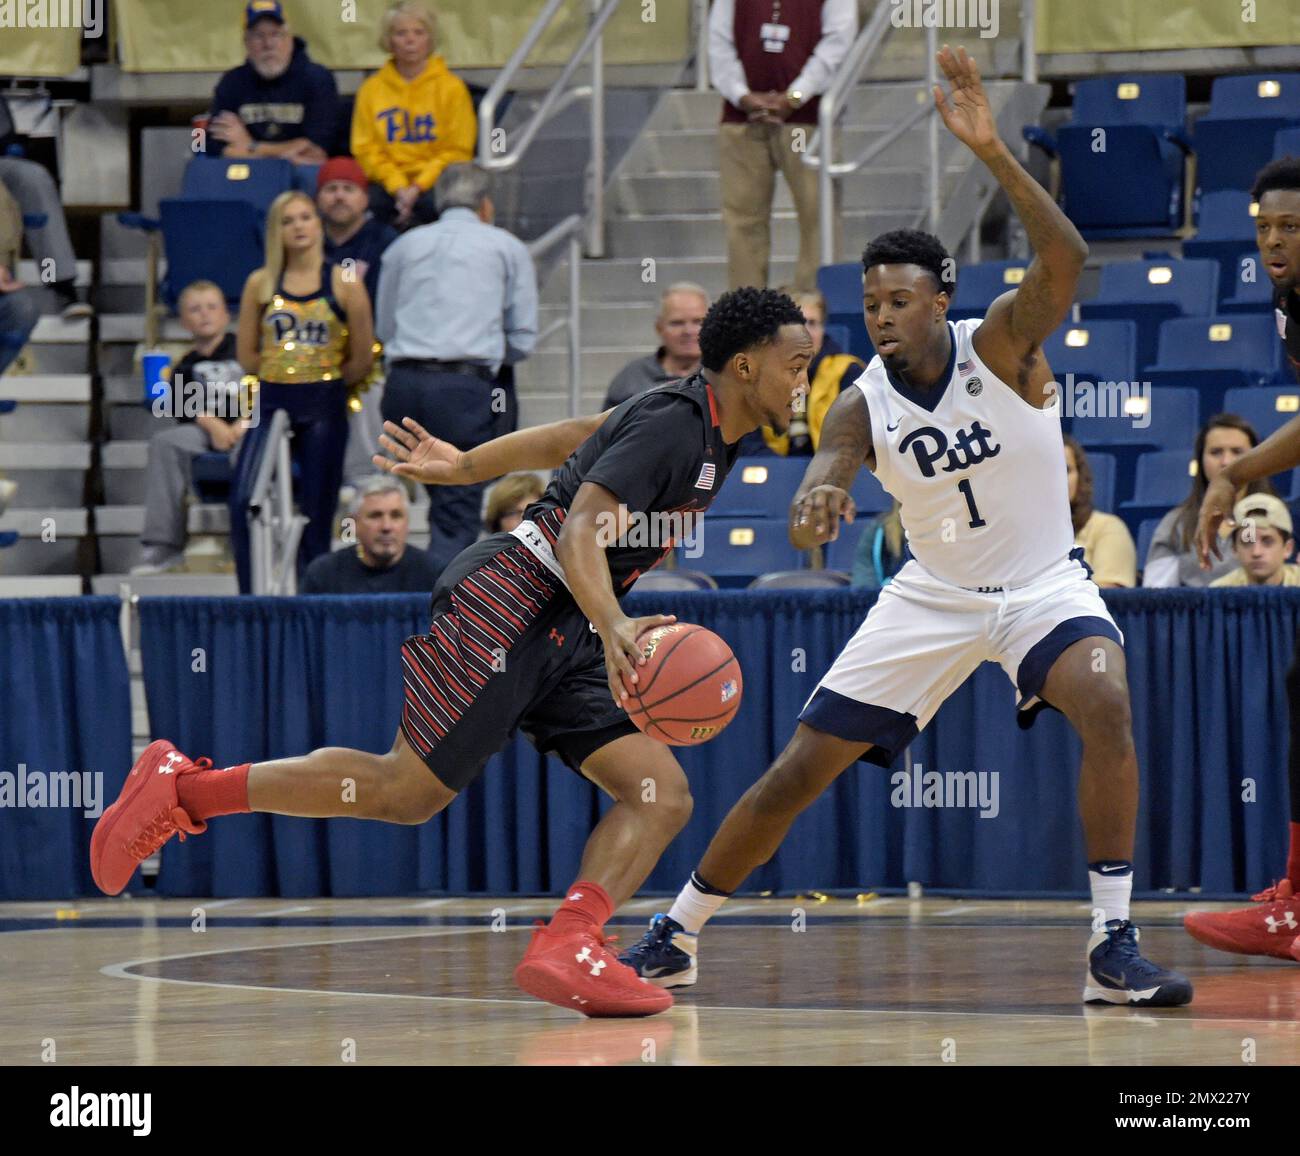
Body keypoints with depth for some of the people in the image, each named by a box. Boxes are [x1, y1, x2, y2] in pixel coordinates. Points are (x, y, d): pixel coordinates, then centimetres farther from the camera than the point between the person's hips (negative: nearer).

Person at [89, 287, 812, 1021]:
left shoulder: (714, 435, 14)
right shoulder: (674, 424, -15)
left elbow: (572, 438, 24)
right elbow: (581, 531, -26)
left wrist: (463, 468, 29)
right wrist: (614, 626, -42)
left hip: (563, 640, 9)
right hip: (509, 608, -9)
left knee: (665, 797, -8)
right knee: (408, 791, -8)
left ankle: (565, 947, -25)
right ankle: (182, 787, 4)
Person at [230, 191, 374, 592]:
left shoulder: (344, 285, 1)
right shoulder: (260, 284, 6)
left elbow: (362, 360, 4)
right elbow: (247, 355, 12)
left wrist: (322, 379, 7)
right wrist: (279, 374, 5)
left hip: (324, 408, -1)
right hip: (270, 404, 1)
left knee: (316, 514, 2)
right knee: (242, 502, -16)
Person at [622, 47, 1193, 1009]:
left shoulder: (1003, 343, -18)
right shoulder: (862, 405, -11)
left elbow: (1065, 261, -37)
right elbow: (827, 473, -27)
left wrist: (994, 153, -50)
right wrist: (818, 500, -53)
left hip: (1044, 583, -2)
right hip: (932, 595, 3)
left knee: (1107, 710, -33)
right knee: (799, 771, 1)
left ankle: (1115, 948, -27)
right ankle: (674, 938, 17)